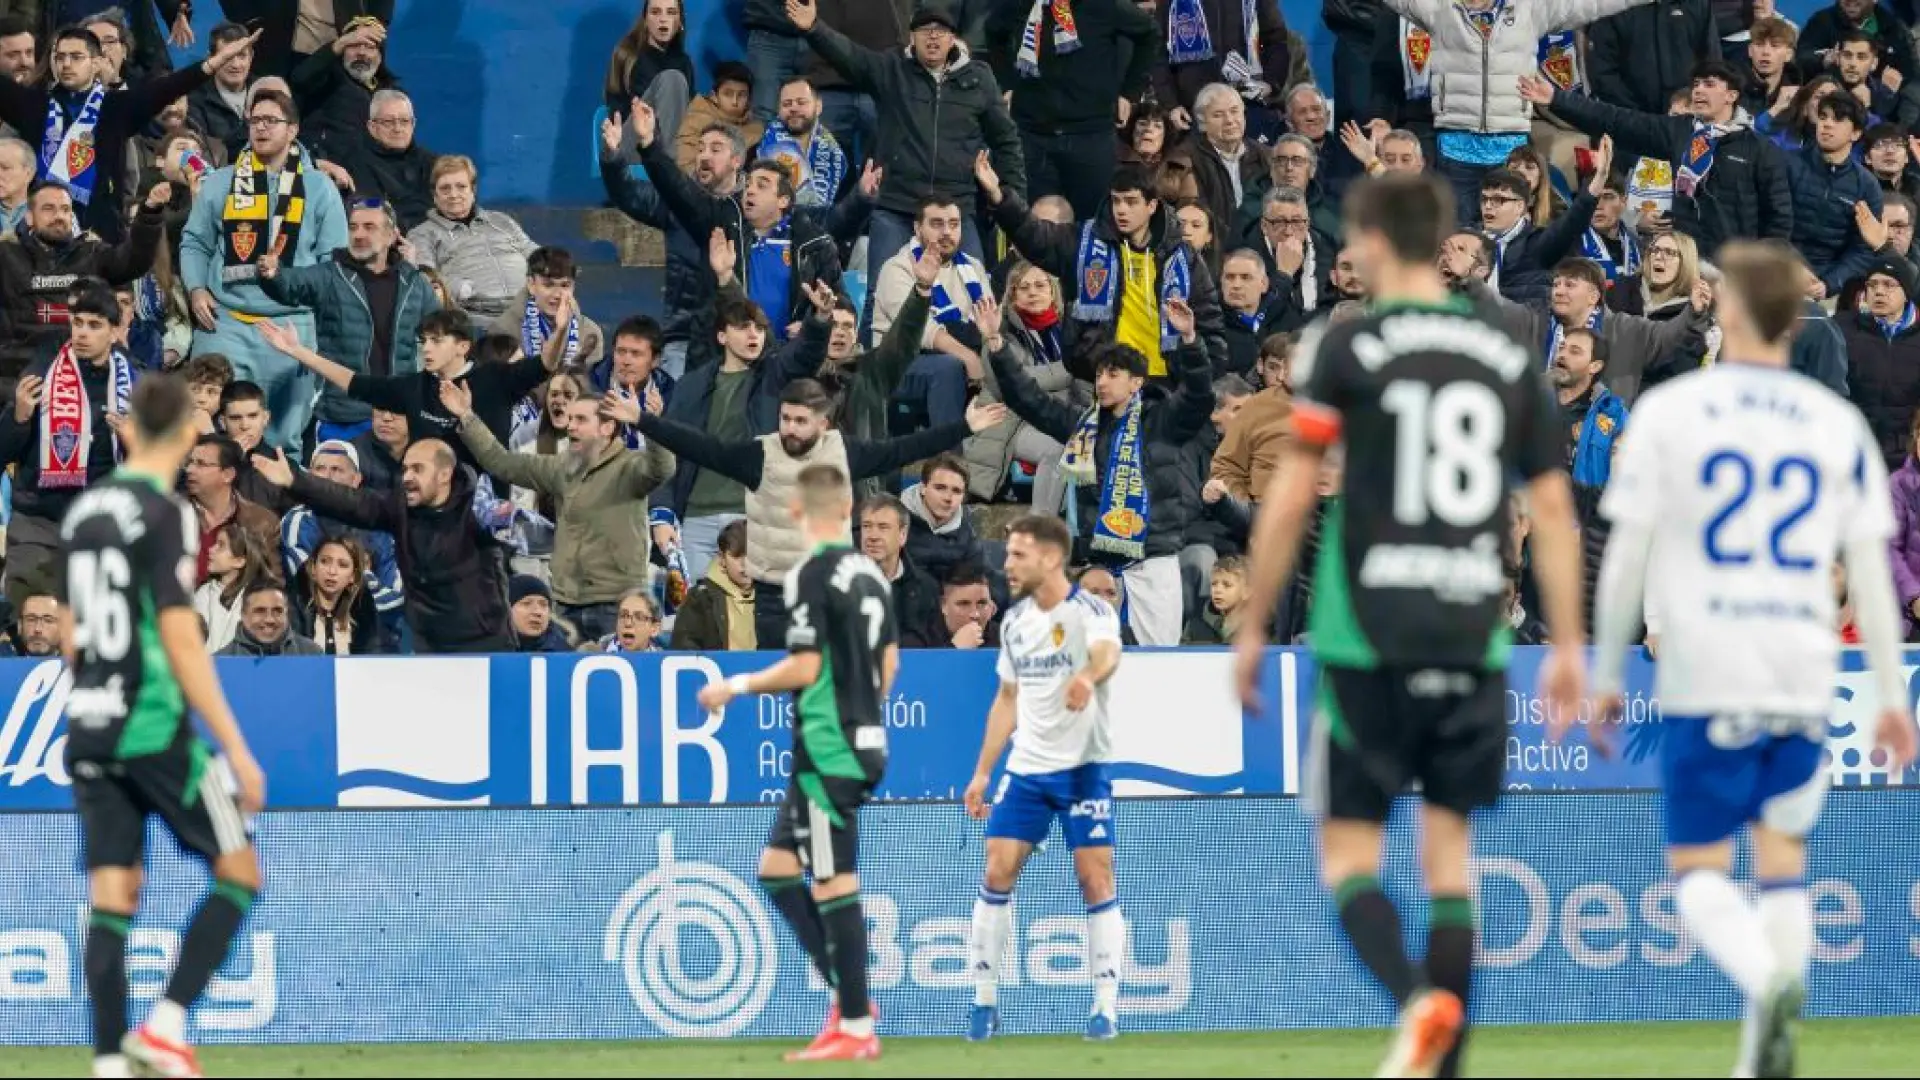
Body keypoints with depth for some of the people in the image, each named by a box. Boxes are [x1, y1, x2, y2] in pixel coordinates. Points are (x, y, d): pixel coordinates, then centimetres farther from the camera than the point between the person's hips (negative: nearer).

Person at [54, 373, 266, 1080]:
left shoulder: (83, 512, 10)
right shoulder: (163, 514, -12)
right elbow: (180, 641, -16)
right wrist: (236, 749, -14)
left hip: (89, 730, 7)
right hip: (156, 728, -7)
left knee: (112, 902, 6)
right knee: (238, 874, 6)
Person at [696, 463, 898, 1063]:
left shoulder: (811, 575, -13)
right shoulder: (870, 574, 11)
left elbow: (804, 669, -18)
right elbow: (889, 662, 18)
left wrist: (738, 686, -4)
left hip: (826, 752, -9)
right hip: (864, 740, 9)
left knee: (835, 887, -4)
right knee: (777, 869, 15)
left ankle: (856, 1029, -1)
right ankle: (849, 996, 12)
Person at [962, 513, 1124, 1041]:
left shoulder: (1090, 611, -11)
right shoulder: (1015, 622, 9)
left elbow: (1107, 653, -34)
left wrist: (1088, 675, -58)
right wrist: (983, 771, 15)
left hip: (1083, 767, -5)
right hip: (1025, 767, 5)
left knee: (1096, 881, -8)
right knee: (997, 873, -3)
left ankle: (1106, 1008, 0)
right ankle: (985, 1000, 6)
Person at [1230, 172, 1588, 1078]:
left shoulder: (1344, 350, -3)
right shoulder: (1511, 361, 9)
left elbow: (1289, 500, -4)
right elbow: (1553, 507, 7)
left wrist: (1253, 628, 4)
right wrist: (1567, 646, 11)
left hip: (1368, 644, -4)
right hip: (1473, 645, 4)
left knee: (1349, 850, 2)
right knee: (1449, 851, 10)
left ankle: (1418, 1001, -23)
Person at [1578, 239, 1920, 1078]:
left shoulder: (1668, 411, 0)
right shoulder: (1840, 424, 7)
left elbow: (1627, 555, -1)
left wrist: (1605, 676, 7)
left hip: (1705, 675, -3)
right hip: (1806, 676, 3)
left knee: (1697, 867, 2)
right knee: (1783, 857, 14)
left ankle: (1768, 979, -27)